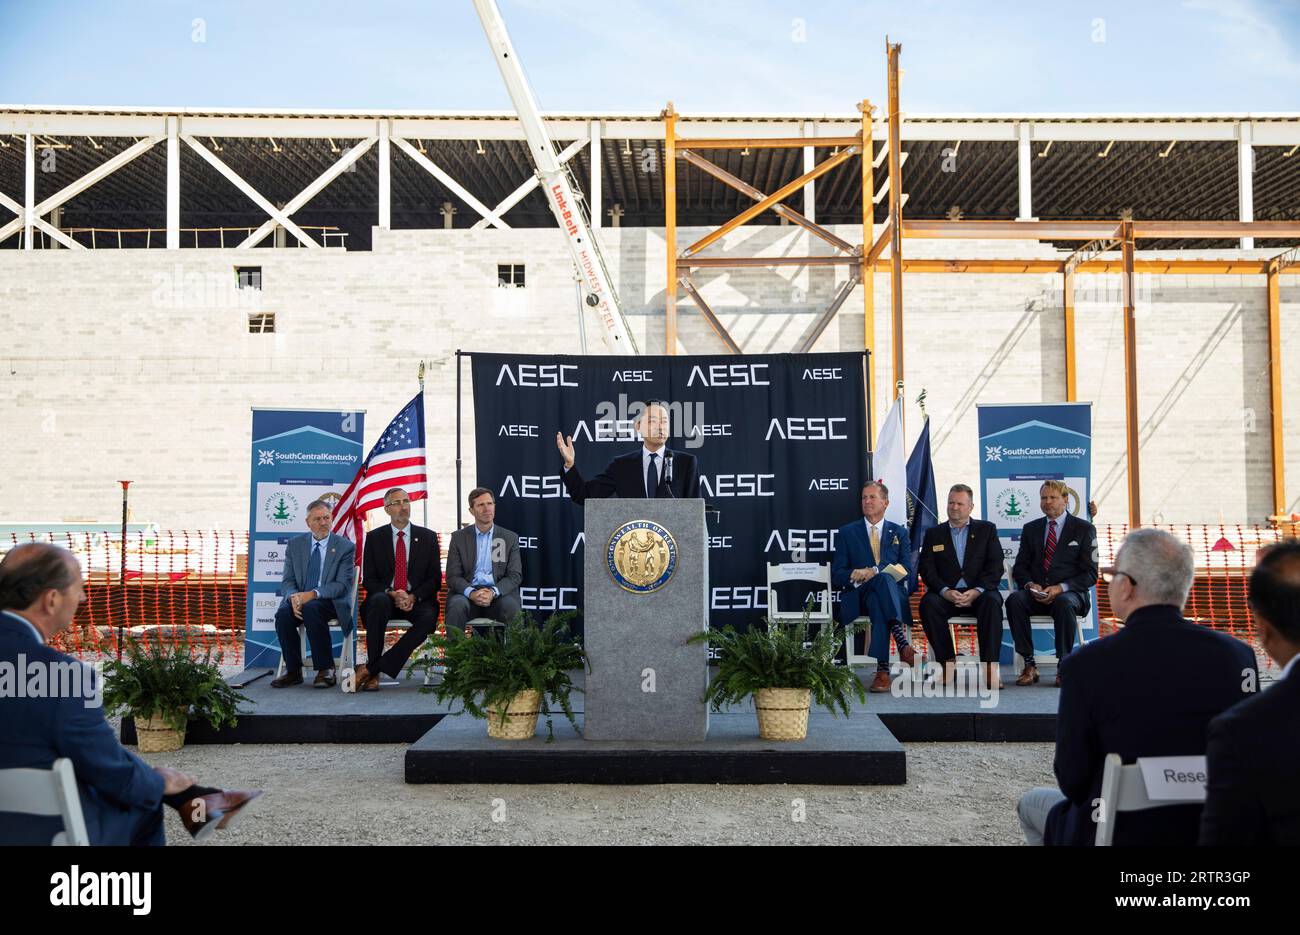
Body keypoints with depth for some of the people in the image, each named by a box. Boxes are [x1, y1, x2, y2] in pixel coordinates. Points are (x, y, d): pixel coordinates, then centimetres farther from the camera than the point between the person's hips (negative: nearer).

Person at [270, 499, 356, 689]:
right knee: (283, 613, -29)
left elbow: (342, 585, -7)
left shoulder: (345, 547, 1)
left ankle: (325, 670, -25)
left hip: (330, 602, -3)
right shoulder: (295, 544, 12)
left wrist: (313, 594, -23)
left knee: (311, 608, -35)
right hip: (299, 599, 3)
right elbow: (287, 581, 7)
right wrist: (293, 597, -18)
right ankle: (293, 671, -16)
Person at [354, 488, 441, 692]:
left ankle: (370, 668, -31)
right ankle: (373, 675, -31)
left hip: (417, 601, 1)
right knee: (379, 601, -37)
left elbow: (435, 578, 6)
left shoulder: (428, 537, 10)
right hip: (384, 598, 0)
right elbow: (368, 579, 4)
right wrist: (391, 594, -16)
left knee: (428, 618, -34)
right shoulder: (374, 537, 9)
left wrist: (413, 597, -12)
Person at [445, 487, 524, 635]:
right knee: (458, 605, -33)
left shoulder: (510, 538, 11)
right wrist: (471, 593, -18)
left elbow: (515, 575, 3)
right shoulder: (459, 537, 10)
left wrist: (493, 592, -17)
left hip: (498, 593, 0)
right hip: (468, 591, 0)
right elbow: (453, 576, 4)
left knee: (511, 606, -33)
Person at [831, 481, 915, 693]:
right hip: (858, 597, -1)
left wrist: (874, 571, -13)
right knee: (884, 578, -37)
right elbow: (837, 575, 8)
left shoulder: (899, 532, 20)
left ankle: (882, 670, -49)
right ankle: (901, 640, -53)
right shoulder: (847, 532, 17)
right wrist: (856, 576, -16)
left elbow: (906, 569, 4)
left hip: (893, 594, 1)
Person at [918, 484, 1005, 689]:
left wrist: (976, 591, -15)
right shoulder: (934, 533, 16)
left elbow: (995, 567, 2)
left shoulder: (987, 530, 14)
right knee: (928, 603, -31)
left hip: (978, 594, -1)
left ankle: (989, 667, -34)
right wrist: (946, 592, -15)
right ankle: (948, 662, -23)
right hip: (946, 594, 1)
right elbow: (927, 569, 4)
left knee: (992, 601, -34)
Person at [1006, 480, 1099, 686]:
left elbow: (1090, 573, 0)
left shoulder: (1084, 529, 6)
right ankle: (1029, 665, -25)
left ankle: (1064, 665, -25)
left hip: (1070, 592, -3)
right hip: (1036, 593, 3)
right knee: (1014, 599, -30)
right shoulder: (1031, 529, 16)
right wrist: (1030, 584, -11)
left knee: (1063, 603, -38)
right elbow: (1020, 567, 13)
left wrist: (1061, 588, -16)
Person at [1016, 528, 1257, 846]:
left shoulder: (1085, 665, -20)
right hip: (1211, 831, 4)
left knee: (1033, 804, 27)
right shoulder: (1239, 655, -11)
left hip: (1121, 833, -4)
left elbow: (1073, 781, -13)